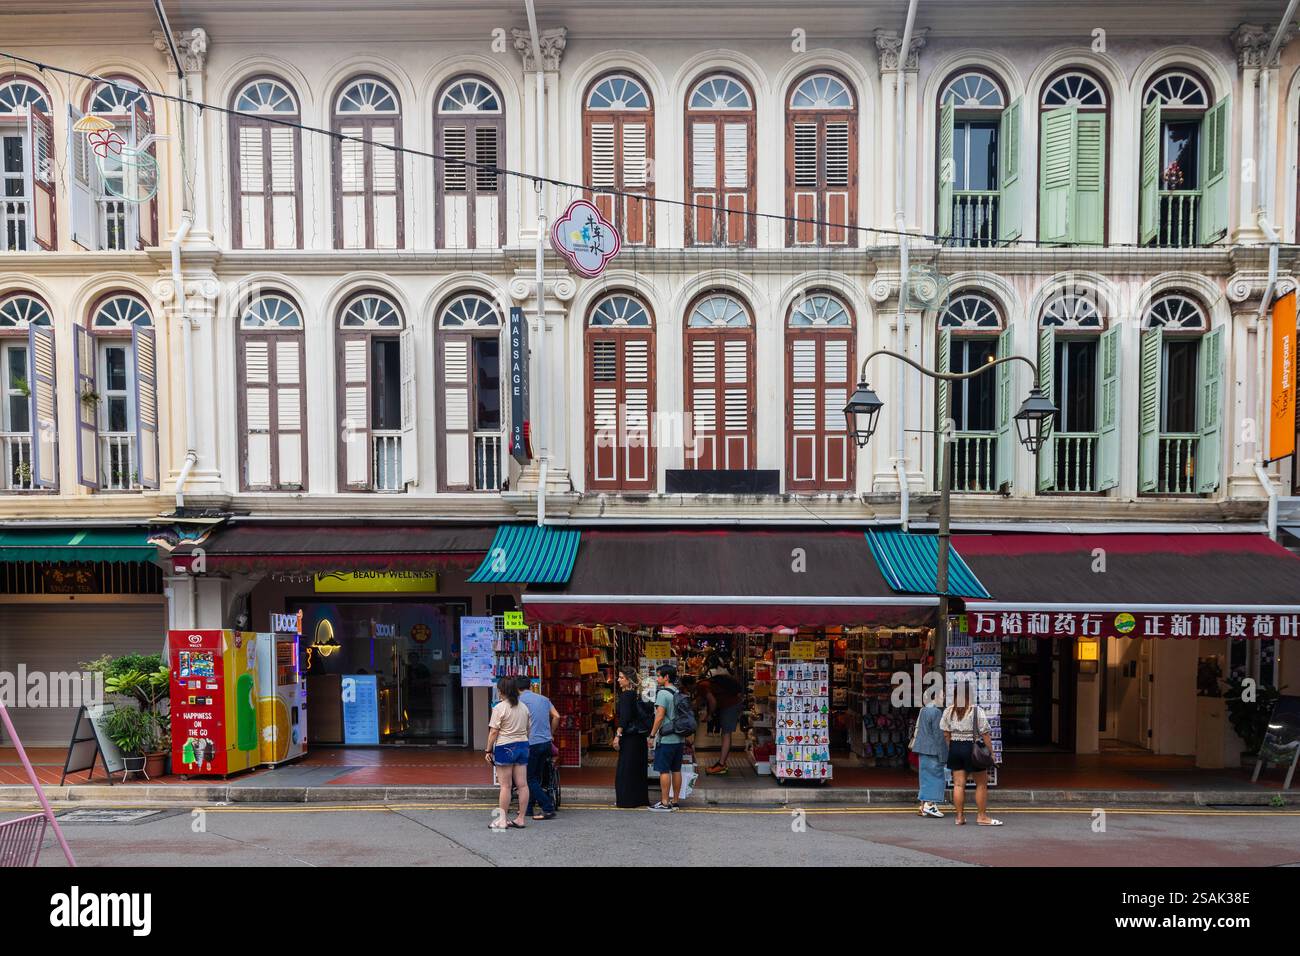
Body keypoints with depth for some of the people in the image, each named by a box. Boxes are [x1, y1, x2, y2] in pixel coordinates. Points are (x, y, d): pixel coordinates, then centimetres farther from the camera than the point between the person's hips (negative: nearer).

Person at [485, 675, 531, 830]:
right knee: (522, 784, 5)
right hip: (522, 745, 6)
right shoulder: (524, 707, 10)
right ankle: (520, 819, 9)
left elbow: (494, 731, -11)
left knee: (505, 786, -2)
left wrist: (488, 750, -4)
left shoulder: (499, 708, -10)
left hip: (505, 747, -6)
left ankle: (502, 820, 3)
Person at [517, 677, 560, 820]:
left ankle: (548, 807, -8)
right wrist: (551, 734, 19)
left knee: (530, 779, 1)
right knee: (536, 776, 17)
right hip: (547, 742, 6)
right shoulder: (544, 699, 12)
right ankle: (528, 807, 23)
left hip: (532, 743, -6)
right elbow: (556, 716, 8)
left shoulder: (521, 700, -5)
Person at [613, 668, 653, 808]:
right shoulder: (636, 694, 13)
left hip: (629, 737, -9)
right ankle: (640, 799, 19)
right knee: (637, 769, 14)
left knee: (625, 769, -1)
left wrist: (618, 735, -20)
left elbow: (624, 717, -21)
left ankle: (626, 800, 2)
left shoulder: (626, 695, -14)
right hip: (639, 736, 9)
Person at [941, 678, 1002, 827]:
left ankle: (960, 816, 12)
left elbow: (946, 734, 8)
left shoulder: (949, 711, 4)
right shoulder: (976, 710, -10)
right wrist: (991, 752, -2)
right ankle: (982, 816, 11)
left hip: (955, 748, 5)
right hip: (972, 747, -5)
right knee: (981, 784, 8)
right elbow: (985, 733, -10)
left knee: (958, 784, 8)